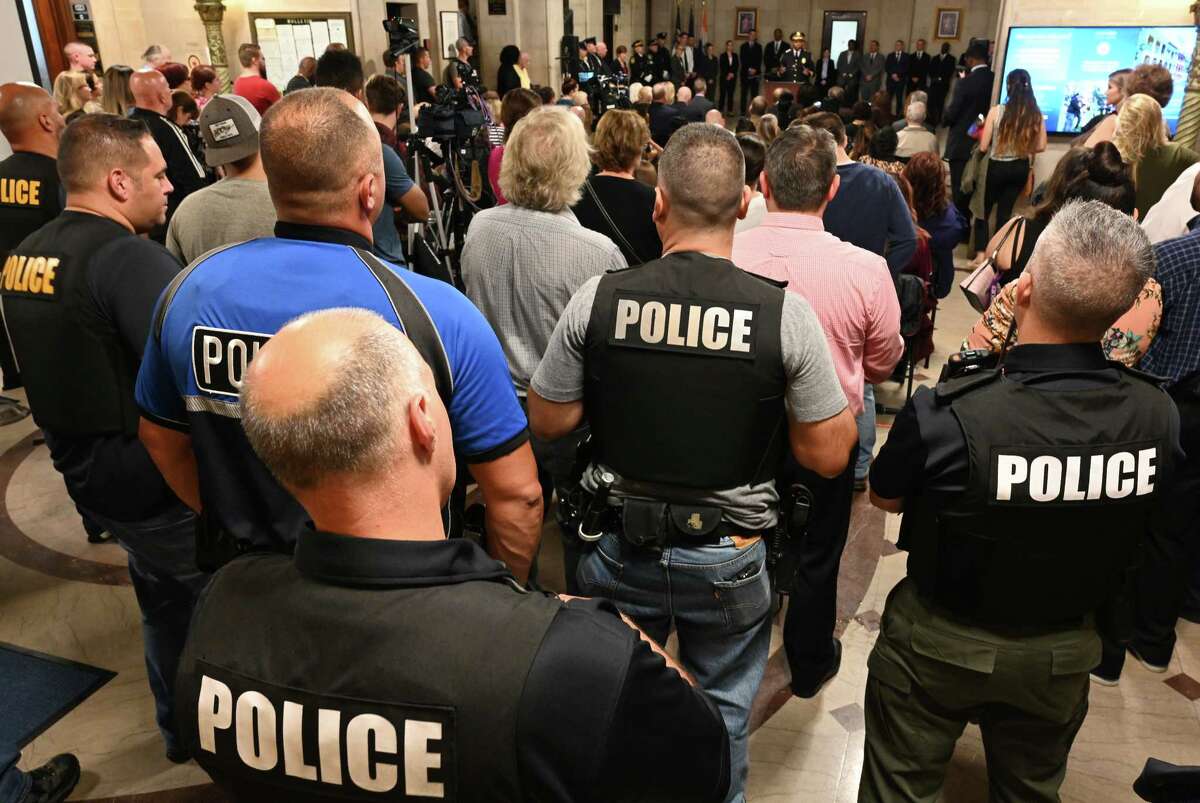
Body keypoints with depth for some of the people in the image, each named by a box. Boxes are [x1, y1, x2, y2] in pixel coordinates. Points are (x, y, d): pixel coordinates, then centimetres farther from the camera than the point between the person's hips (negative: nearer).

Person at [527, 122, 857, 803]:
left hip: (621, 548, 1)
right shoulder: (786, 313, -17)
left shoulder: (598, 300, -14)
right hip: (729, 559, -1)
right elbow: (828, 456, -10)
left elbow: (549, 422, -3)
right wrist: (844, 398, 9)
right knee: (721, 716, 23)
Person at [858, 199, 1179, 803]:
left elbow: (885, 498, -11)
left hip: (939, 644, -3)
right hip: (1063, 653, 4)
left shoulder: (943, 414, -34)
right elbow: (1135, 528, -1)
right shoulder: (1159, 417, -21)